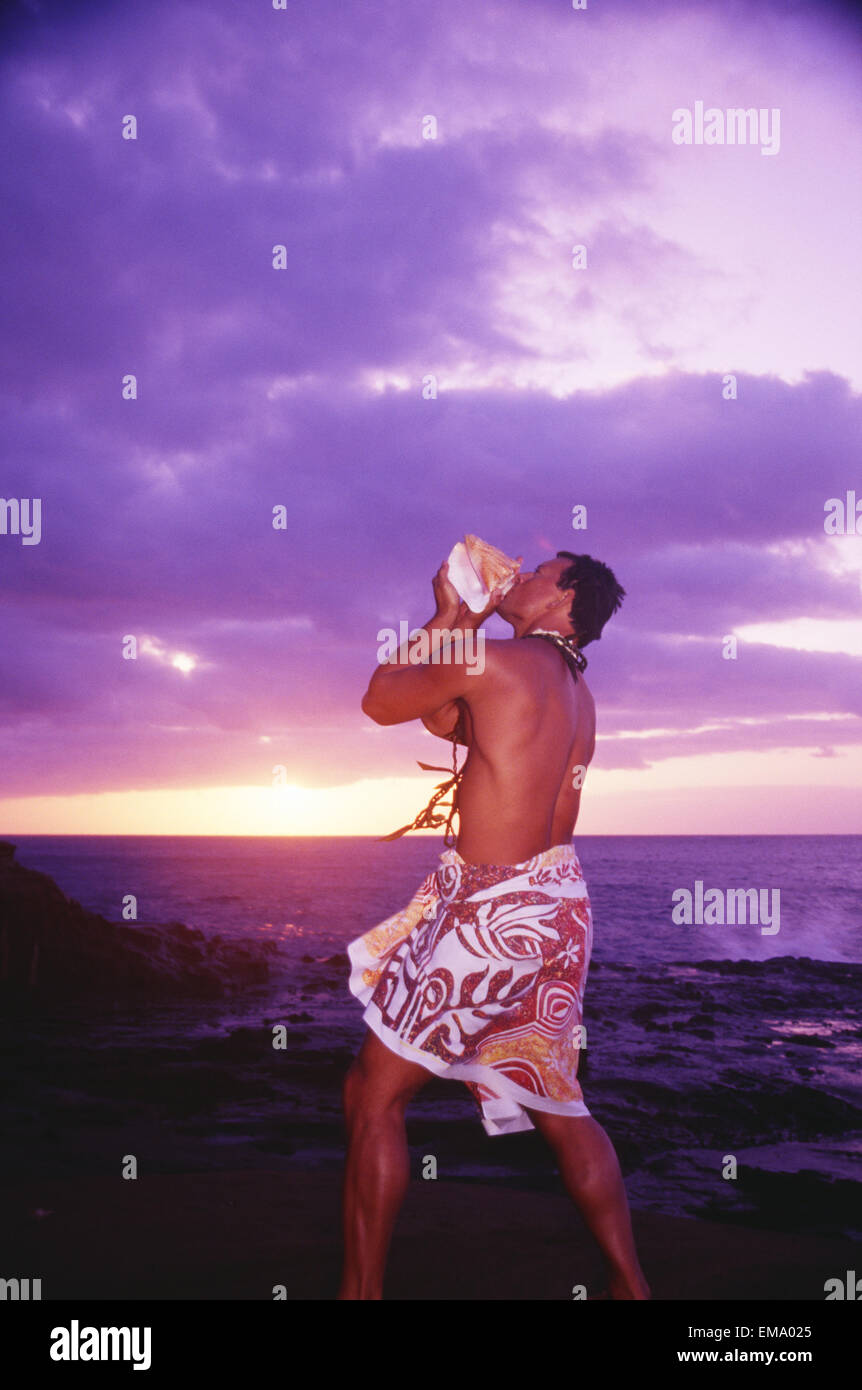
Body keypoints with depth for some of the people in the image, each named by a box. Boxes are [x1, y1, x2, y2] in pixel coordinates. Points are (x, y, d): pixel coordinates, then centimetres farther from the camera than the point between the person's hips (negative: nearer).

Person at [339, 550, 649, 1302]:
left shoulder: (496, 661, -13)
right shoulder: (575, 692, 12)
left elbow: (380, 701, 0)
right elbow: (444, 719, 21)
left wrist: (446, 622, 10)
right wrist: (458, 625, 19)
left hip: (496, 909, -9)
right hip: (559, 901, 9)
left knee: (374, 1095, 2)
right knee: (557, 1105, 20)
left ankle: (361, 1291, 8)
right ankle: (631, 1284, 27)